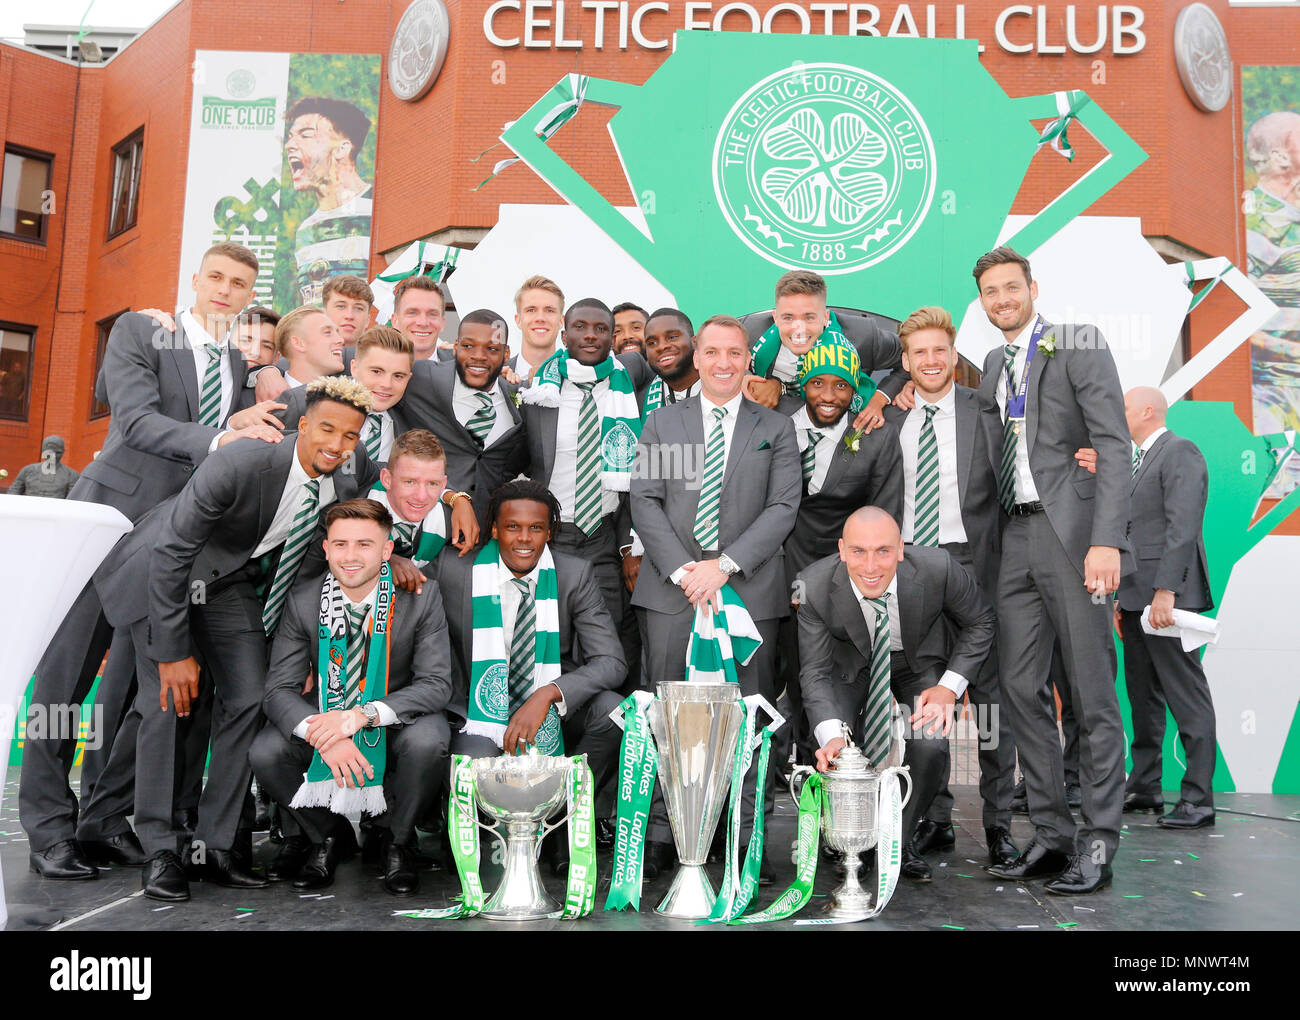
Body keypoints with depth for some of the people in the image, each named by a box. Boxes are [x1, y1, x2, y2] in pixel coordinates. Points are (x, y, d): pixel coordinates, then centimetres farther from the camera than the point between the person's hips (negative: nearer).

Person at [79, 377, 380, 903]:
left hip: (233, 579, 5)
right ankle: (159, 849, 4)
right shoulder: (236, 466, -35)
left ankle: (214, 846, 6)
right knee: (165, 699, -11)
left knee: (248, 699, -5)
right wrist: (173, 651, -24)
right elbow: (169, 555, -28)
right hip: (164, 570, -5)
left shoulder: (356, 470, -17)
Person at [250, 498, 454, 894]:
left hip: (395, 718, -2)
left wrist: (364, 714, -35)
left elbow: (436, 684, -19)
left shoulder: (421, 597, -17)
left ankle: (396, 840, -2)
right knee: (265, 753, -24)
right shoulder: (303, 602, -12)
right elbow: (279, 690, -13)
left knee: (428, 742, -34)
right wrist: (324, 735, -35)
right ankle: (329, 835, 7)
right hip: (326, 716, 2)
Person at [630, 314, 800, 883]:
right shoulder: (662, 422, 14)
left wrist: (724, 565, -11)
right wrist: (681, 570, -8)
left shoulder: (776, 429, 11)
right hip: (673, 587, 1)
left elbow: (783, 507, 0)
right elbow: (644, 500, 5)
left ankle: (751, 841, 9)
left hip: (750, 588, 0)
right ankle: (660, 836, 10)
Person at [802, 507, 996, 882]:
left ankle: (900, 840, 6)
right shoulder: (814, 587, -31)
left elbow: (981, 622, -11)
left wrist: (949, 687, -21)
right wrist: (831, 735, -41)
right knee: (836, 750, -19)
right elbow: (815, 671, -24)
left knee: (929, 745, -23)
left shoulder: (937, 568, -31)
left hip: (922, 661, 0)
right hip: (853, 664, 0)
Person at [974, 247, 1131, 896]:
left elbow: (1113, 444, -8)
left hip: (1071, 530, -6)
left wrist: (1107, 540, -19)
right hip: (1014, 537, 7)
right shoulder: (993, 365, 21)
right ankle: (1052, 834, 15)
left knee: (1091, 694, -3)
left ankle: (1099, 842, 7)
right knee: (1020, 688, 5)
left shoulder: (1080, 346, 0)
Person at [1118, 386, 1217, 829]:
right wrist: (1122, 597, 17)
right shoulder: (1139, 461, 22)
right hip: (1137, 597, 10)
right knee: (1143, 695, 12)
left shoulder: (1180, 452, -7)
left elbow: (1183, 526, -17)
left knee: (1186, 695, -6)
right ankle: (1144, 788, 19)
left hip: (1167, 594, -10)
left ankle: (1198, 798, -3)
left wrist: (1165, 591, -24)